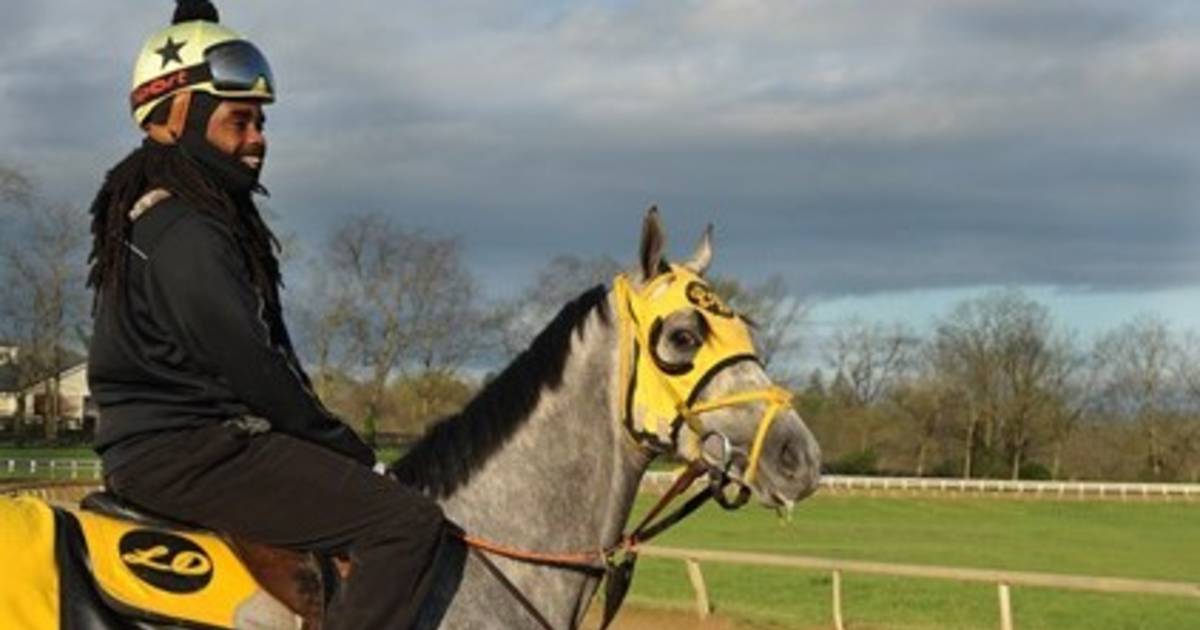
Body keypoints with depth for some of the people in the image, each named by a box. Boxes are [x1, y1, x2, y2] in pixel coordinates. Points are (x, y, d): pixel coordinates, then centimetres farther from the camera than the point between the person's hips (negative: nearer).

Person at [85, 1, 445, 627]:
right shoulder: (185, 234, -16)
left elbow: (265, 355, 17)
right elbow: (253, 368, -18)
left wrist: (336, 445, 12)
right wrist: (356, 455, -8)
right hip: (186, 452, -11)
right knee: (408, 523, -19)